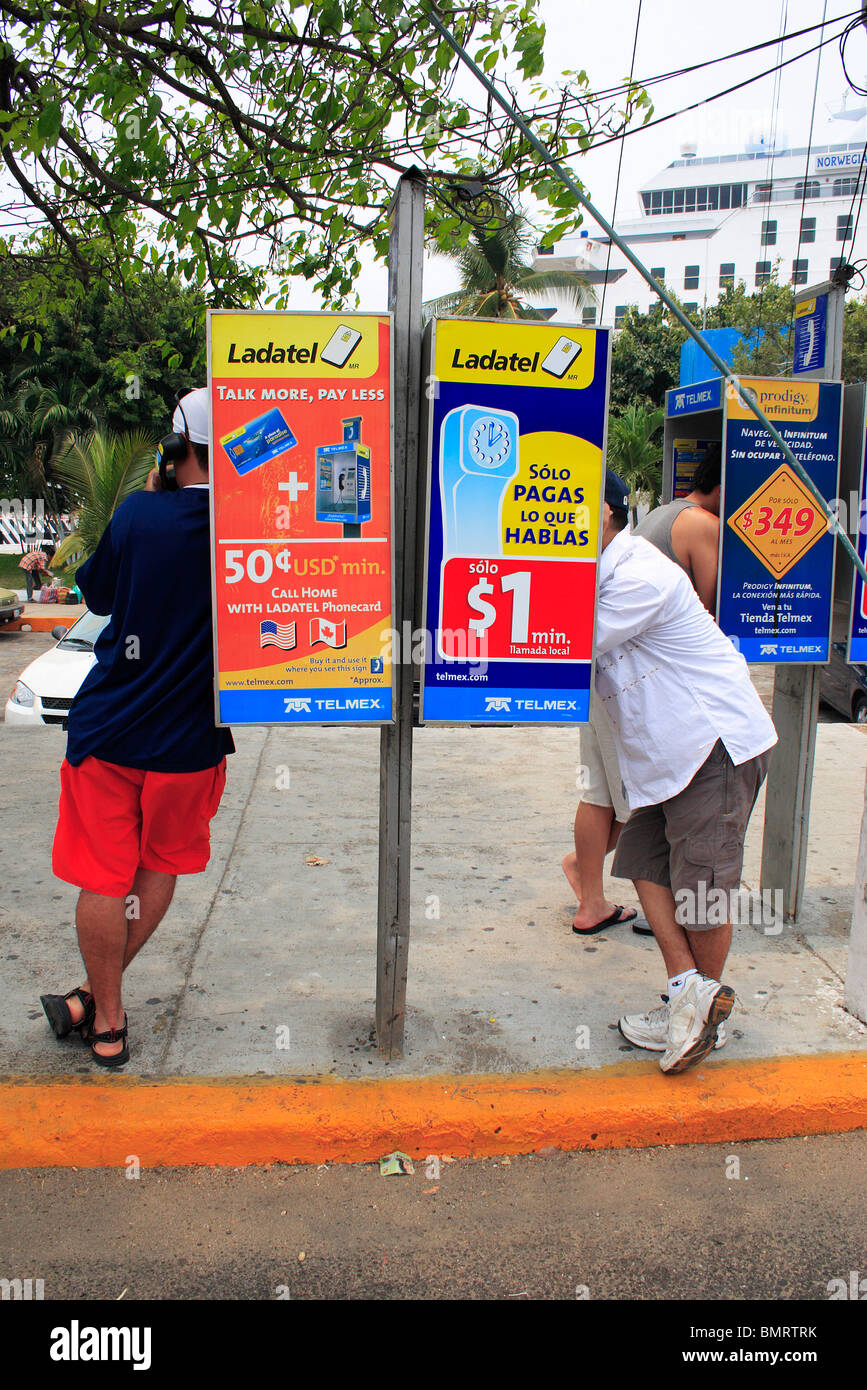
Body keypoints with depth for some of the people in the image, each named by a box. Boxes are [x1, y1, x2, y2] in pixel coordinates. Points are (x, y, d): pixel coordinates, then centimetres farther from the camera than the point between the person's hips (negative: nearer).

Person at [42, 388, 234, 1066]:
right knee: (159, 866, 20)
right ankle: (96, 996, 29)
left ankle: (107, 1022, 22)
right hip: (189, 740, 1)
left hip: (109, 729, -1)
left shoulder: (138, 513, -9)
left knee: (104, 877, 11)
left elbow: (97, 593, 8)